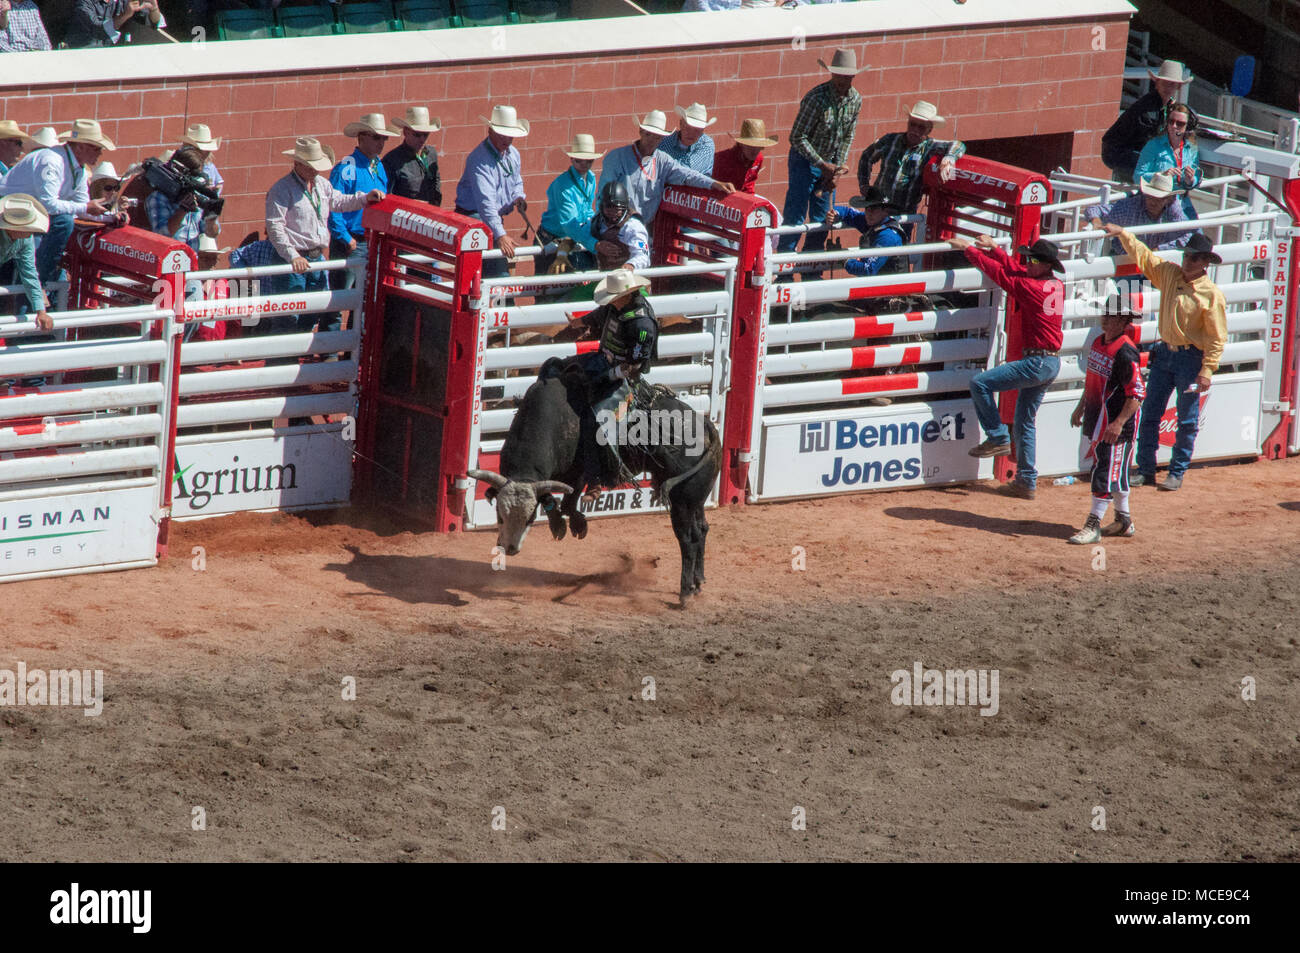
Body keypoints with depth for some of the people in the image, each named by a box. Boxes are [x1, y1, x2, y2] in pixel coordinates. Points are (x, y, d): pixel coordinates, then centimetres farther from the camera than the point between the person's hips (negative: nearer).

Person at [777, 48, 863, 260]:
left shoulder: (855, 99, -4)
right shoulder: (816, 98, -24)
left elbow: (848, 136, 7)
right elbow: (797, 137, -22)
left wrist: (838, 168, -2)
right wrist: (823, 165, -20)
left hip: (828, 163, 6)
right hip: (805, 160, -6)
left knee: (823, 219, 9)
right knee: (795, 216, -7)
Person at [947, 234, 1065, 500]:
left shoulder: (1032, 287, -16)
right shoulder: (1057, 286, 8)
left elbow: (1002, 274, -10)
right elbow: (1016, 270, 20)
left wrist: (970, 249, -1)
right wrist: (993, 248, 21)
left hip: (1037, 363, -10)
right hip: (1052, 364, 10)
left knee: (980, 383, -9)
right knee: (1024, 423, 15)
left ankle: (997, 438, -5)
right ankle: (1026, 481, 17)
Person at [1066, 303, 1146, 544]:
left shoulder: (1125, 352, -19)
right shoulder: (1098, 343, 8)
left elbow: (1137, 393, -21)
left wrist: (1119, 423, -27)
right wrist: (1080, 407, 24)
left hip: (1115, 426, -9)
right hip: (1098, 420, 9)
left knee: (1106, 472, -7)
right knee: (1115, 472, 18)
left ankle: (1093, 525, -5)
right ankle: (1124, 521, 28)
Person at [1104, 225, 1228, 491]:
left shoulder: (1212, 294, -13)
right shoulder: (1169, 274, 4)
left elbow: (1217, 337, -13)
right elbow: (1143, 256, 11)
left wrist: (1207, 370, -18)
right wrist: (1123, 234, -1)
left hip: (1191, 358, -6)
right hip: (1164, 352, 6)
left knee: (1187, 420, 1)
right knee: (1150, 413, 6)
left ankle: (1177, 473, 10)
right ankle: (1145, 470, 13)